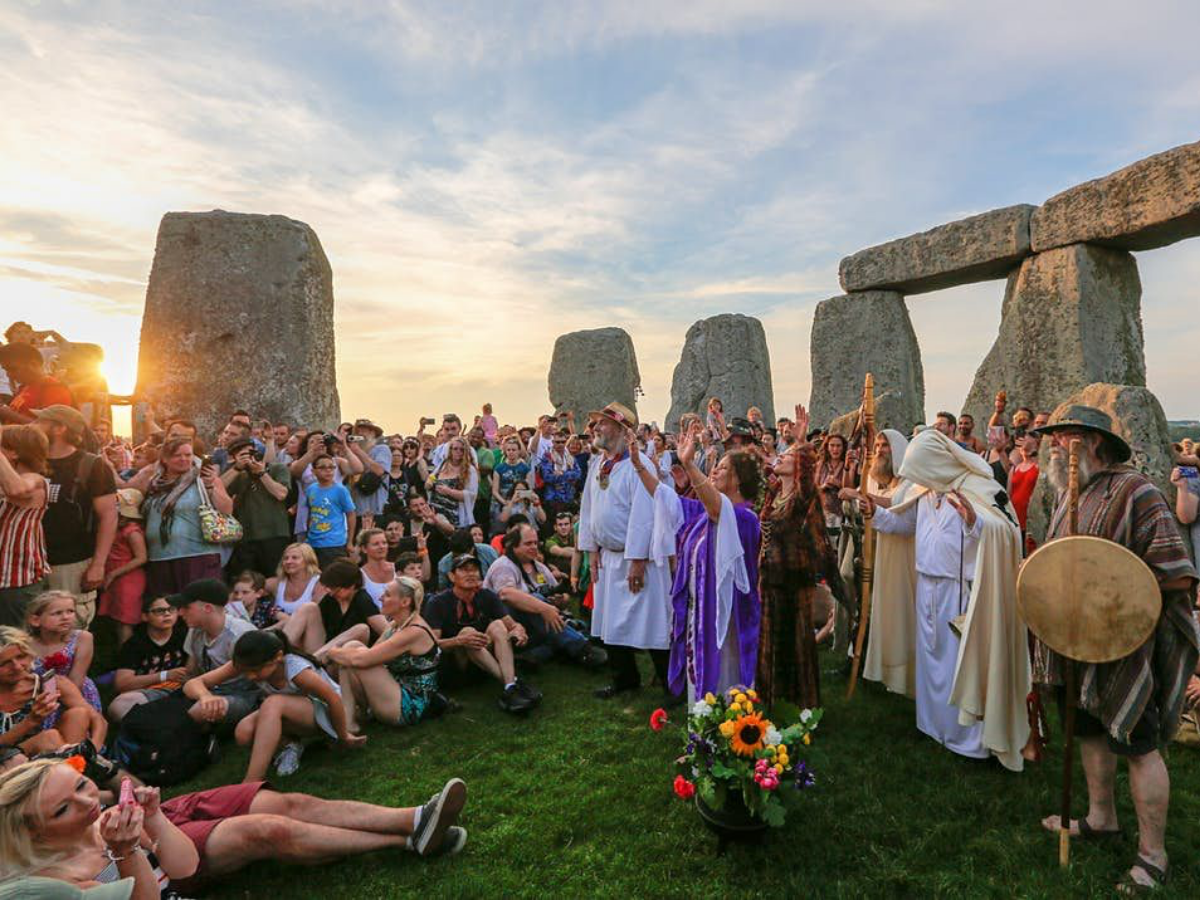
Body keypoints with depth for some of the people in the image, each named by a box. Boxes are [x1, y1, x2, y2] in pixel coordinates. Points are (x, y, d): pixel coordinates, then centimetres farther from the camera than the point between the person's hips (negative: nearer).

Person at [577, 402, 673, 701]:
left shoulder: (638, 465, -17)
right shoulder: (597, 466, 8)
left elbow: (643, 514, -21)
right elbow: (588, 508, 14)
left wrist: (637, 560, -21)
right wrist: (592, 548, 10)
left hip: (637, 556, -8)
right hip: (607, 556, 8)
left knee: (651, 621, -1)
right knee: (611, 620, 15)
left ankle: (671, 685, 14)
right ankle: (624, 678, 32)